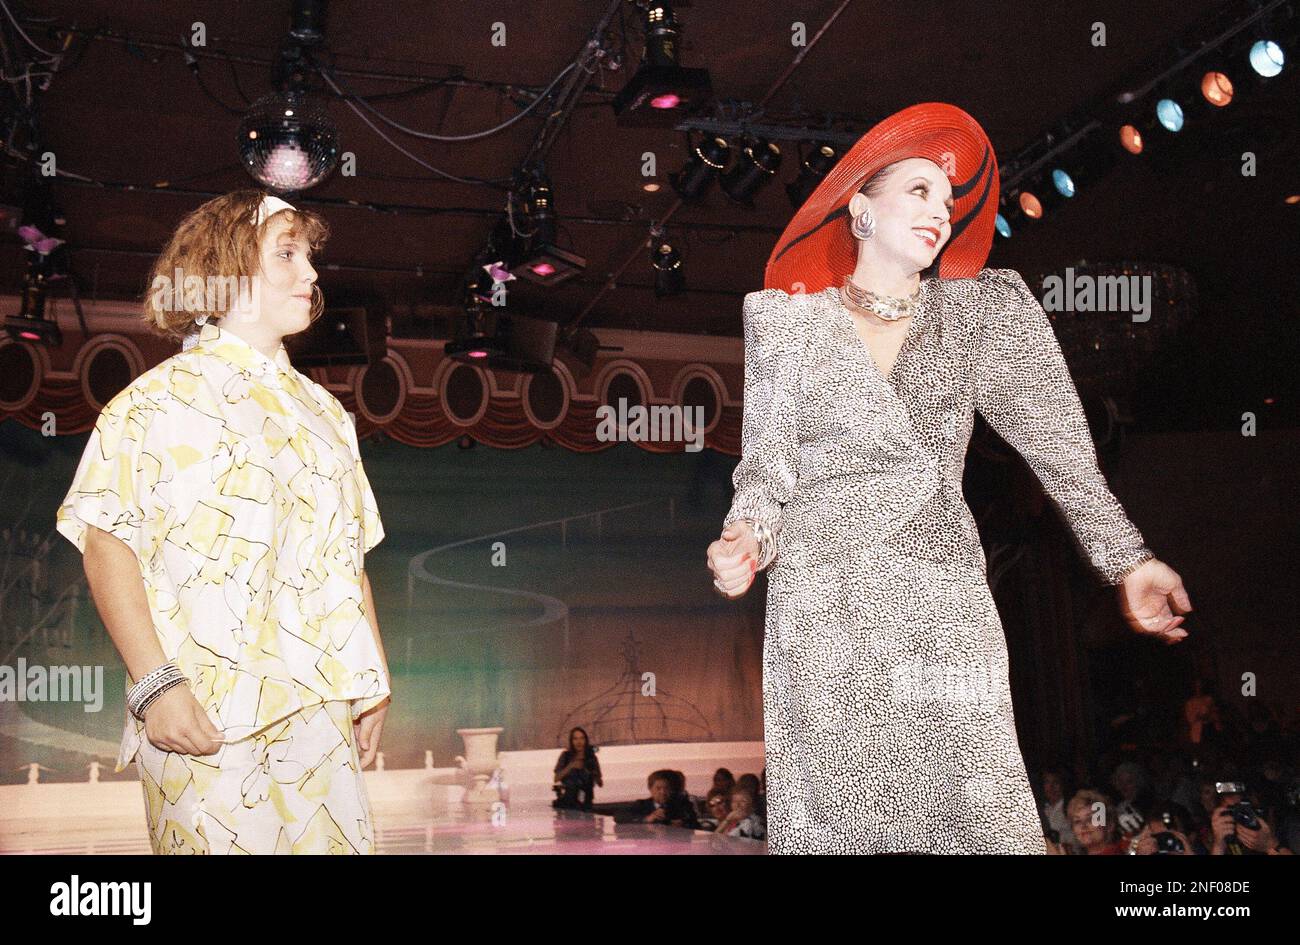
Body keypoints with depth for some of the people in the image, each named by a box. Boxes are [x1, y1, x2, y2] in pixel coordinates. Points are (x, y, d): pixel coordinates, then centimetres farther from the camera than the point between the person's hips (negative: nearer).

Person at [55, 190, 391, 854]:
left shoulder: (322, 410, 19)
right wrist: (154, 682, -15)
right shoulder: (159, 399, 1)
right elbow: (107, 546, -6)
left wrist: (371, 681, 14)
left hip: (319, 711, 5)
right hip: (204, 720, -5)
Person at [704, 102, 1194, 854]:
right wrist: (749, 537, -14)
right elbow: (768, 462, 7)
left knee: (980, 817, -8)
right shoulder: (789, 319, 10)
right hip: (819, 612, -1)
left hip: (943, 611, 1)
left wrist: (1127, 560, -5)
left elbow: (1060, 448, 6)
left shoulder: (982, 311, 12)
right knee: (834, 814, -2)